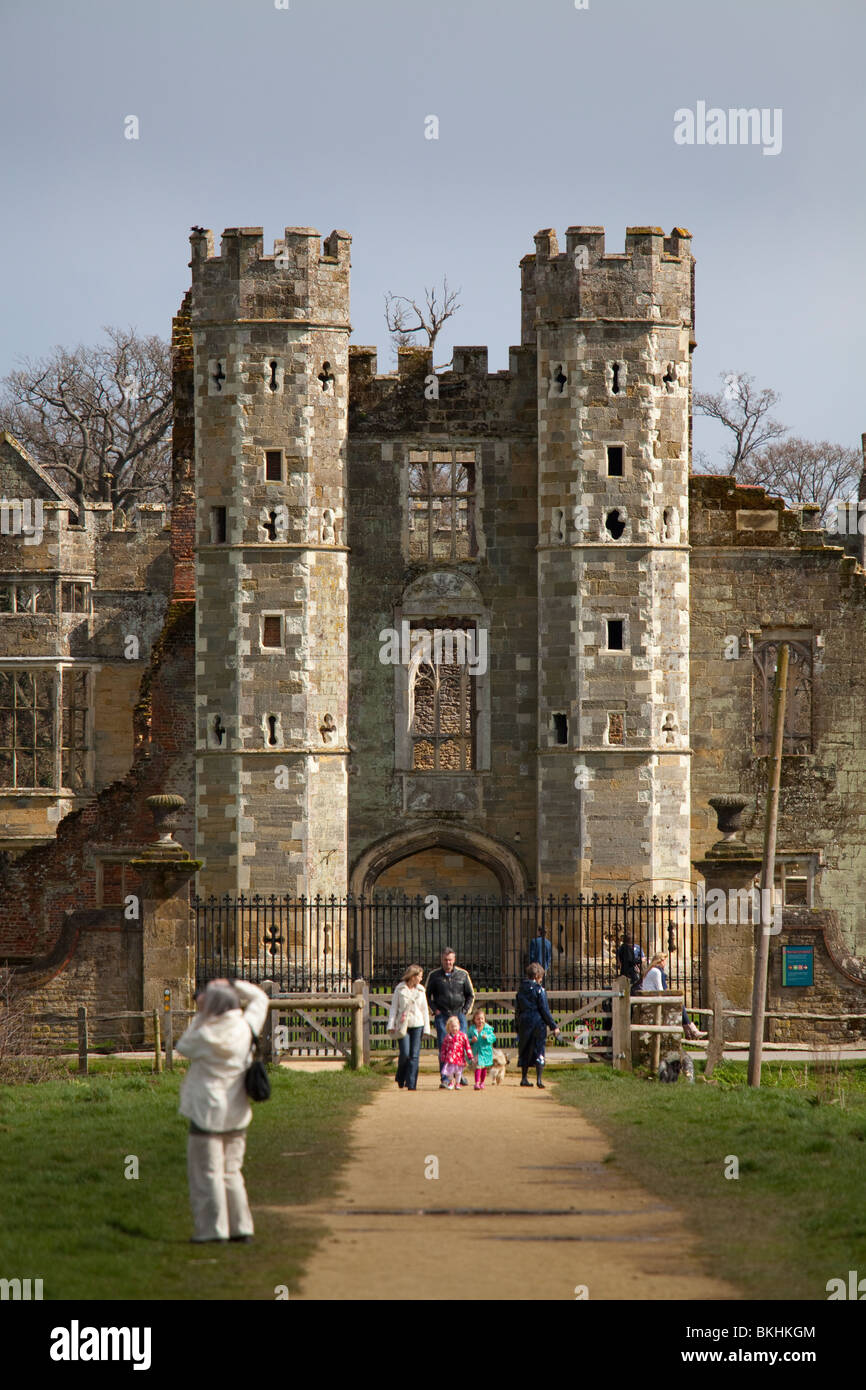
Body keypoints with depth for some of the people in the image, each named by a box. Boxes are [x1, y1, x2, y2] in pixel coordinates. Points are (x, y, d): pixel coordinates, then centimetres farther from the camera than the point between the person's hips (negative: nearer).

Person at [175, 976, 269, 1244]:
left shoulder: (203, 1036, -16)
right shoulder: (245, 1029, -4)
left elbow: (183, 1046, 5)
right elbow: (259, 998, 13)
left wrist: (200, 1014, 4)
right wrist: (233, 986, 10)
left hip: (207, 1113, -5)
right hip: (237, 1115, 5)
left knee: (207, 1174, 1)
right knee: (231, 1172, 15)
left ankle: (213, 1229, -1)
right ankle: (241, 1227, 14)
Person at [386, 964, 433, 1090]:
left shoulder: (420, 990, 9)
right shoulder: (400, 989, 2)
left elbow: (425, 1010, 12)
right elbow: (394, 1007, 4)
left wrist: (427, 1028, 7)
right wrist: (391, 1025, -2)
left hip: (417, 1025, 2)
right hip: (403, 1026, -2)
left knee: (414, 1055, -3)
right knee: (405, 1053, -11)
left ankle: (411, 1084, 0)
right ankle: (400, 1078, 14)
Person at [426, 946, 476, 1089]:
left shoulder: (462, 975, 7)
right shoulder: (434, 975, 4)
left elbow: (471, 995, 16)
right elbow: (427, 995, 13)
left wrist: (465, 1010, 5)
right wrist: (435, 1009, 1)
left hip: (459, 1014, 1)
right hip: (441, 1015, -1)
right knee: (443, 1047, -7)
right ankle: (444, 1079, -9)